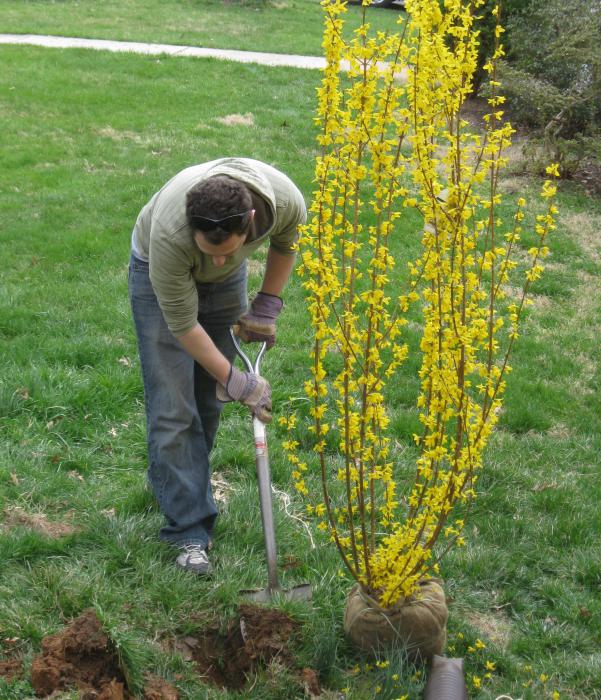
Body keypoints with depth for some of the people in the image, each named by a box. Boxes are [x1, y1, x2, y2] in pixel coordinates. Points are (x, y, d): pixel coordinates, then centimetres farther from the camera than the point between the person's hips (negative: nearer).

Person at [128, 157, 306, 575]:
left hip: (228, 281, 4)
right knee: (173, 409, -10)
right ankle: (189, 530, -4)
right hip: (160, 273, -4)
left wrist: (267, 307, -5)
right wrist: (236, 382, -22)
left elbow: (285, 244, -6)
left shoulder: (286, 201, -33)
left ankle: (182, 484, 29)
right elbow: (183, 324, -29)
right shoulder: (170, 233, -43)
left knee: (210, 399, 7)